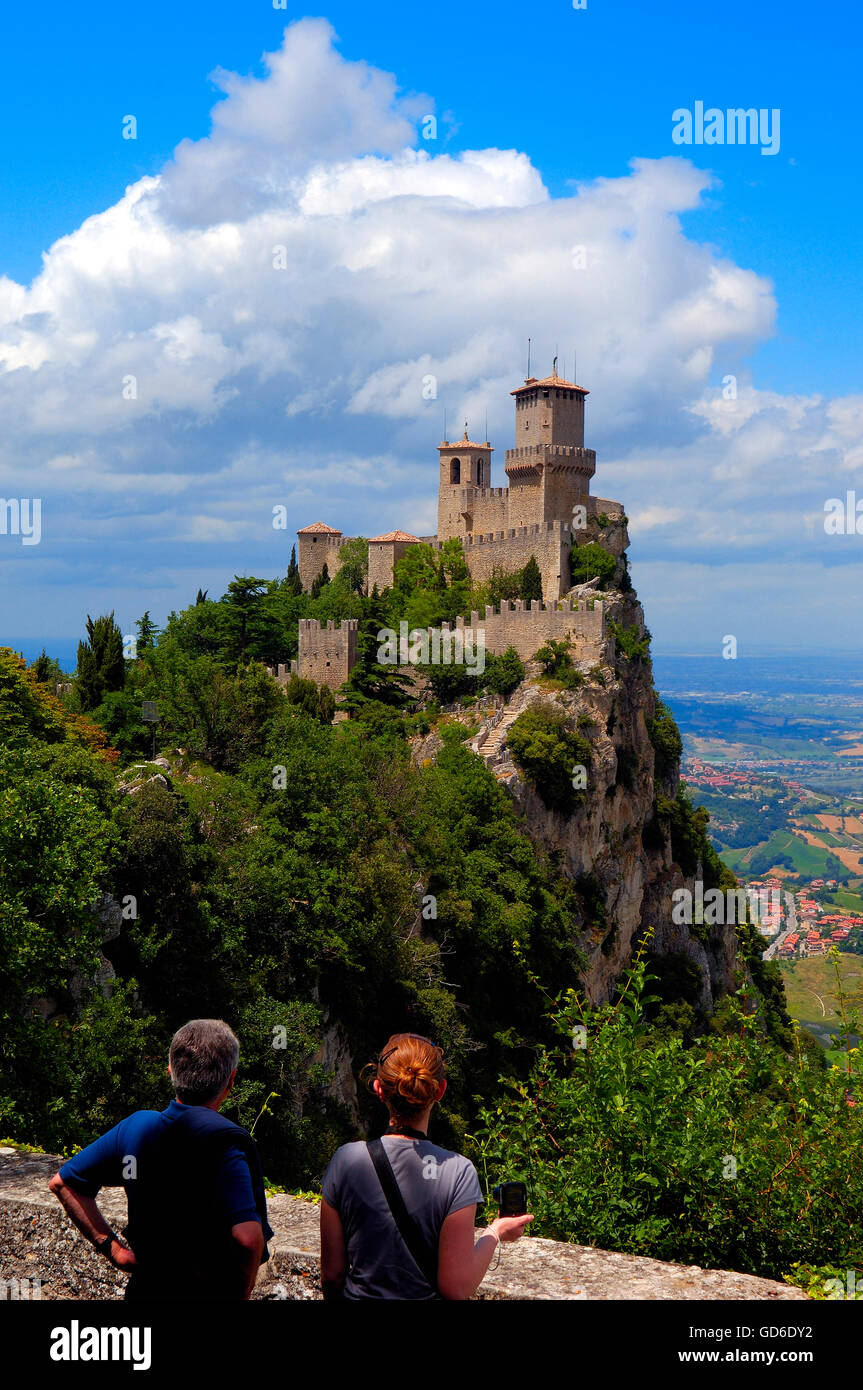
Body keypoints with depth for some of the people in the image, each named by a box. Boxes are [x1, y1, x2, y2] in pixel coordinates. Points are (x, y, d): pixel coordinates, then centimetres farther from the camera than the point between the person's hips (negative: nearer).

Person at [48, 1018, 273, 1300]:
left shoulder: (136, 1126, -4)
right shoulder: (225, 1142, -23)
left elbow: (62, 1182, 6)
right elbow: (247, 1238, -37)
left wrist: (112, 1247, 4)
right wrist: (240, 1293, -19)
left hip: (144, 1287, 5)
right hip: (208, 1292, -5)